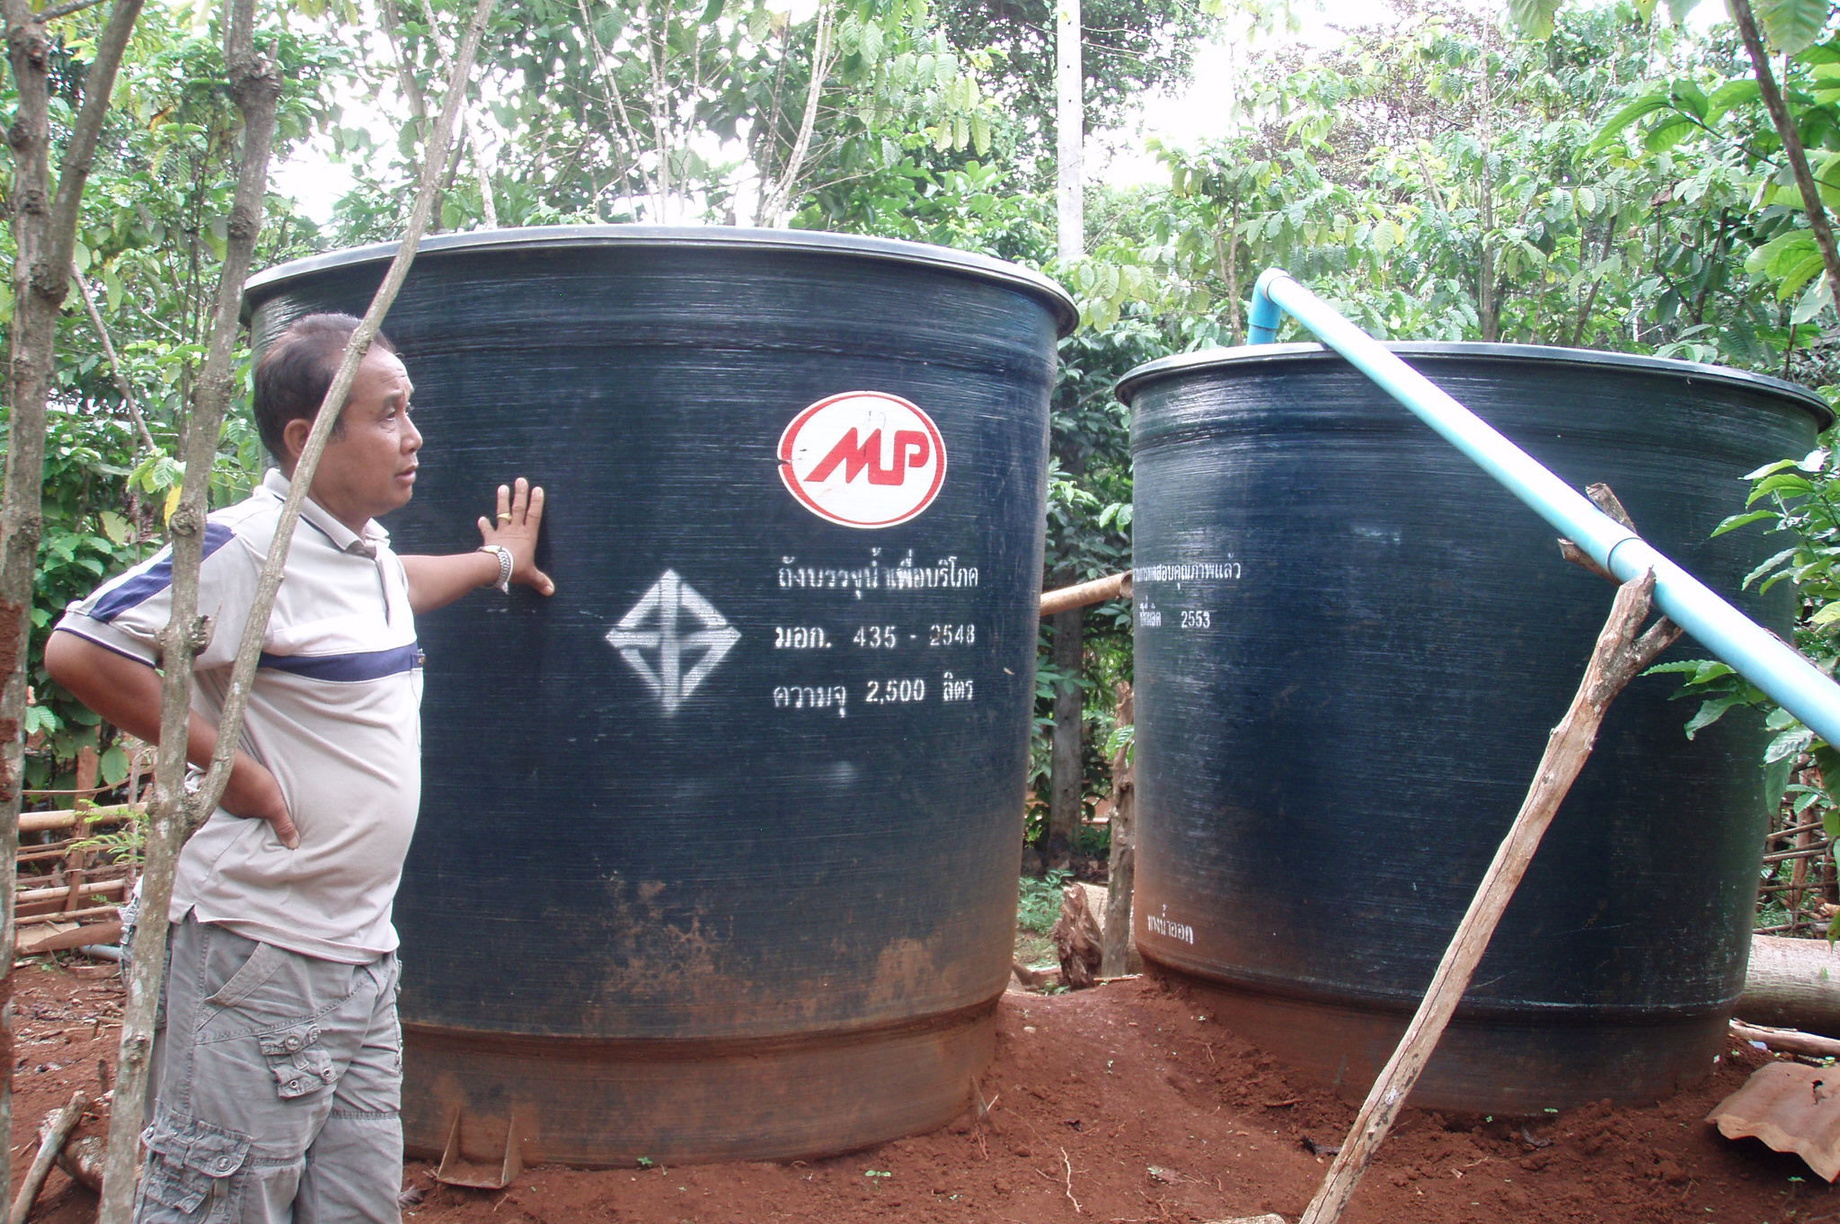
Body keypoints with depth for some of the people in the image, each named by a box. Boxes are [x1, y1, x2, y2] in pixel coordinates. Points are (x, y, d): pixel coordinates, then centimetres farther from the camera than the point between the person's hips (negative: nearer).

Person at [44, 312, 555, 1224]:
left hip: (363, 949, 9)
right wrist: (228, 765, -16)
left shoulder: (365, 548, 12)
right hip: (261, 952, -9)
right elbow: (78, 651, -21)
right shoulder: (248, 548, -16)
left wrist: (496, 560, 48)